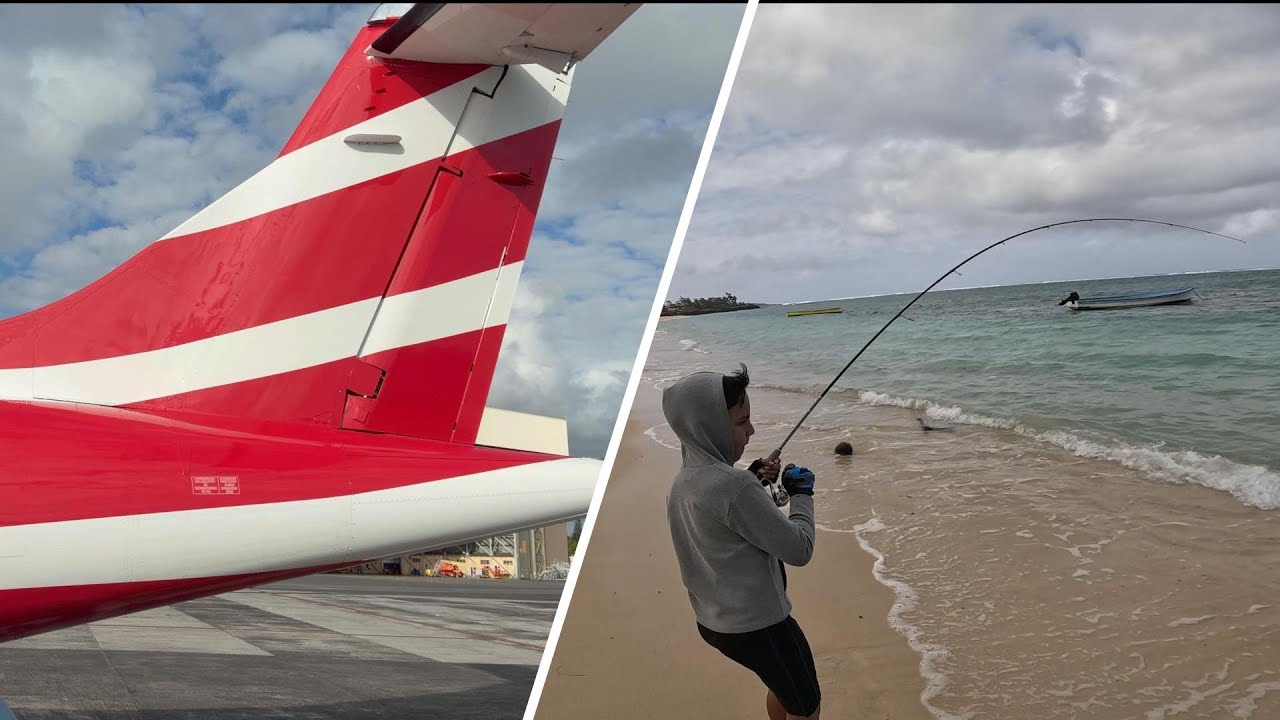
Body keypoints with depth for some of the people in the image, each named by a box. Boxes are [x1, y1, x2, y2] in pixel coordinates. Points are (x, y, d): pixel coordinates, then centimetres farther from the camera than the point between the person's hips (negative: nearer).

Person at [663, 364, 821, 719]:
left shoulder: (683, 482, 0)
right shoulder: (731, 485, -27)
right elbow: (799, 550, -20)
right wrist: (802, 493, -5)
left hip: (714, 621, 9)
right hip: (756, 624, -9)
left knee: (783, 685, 29)